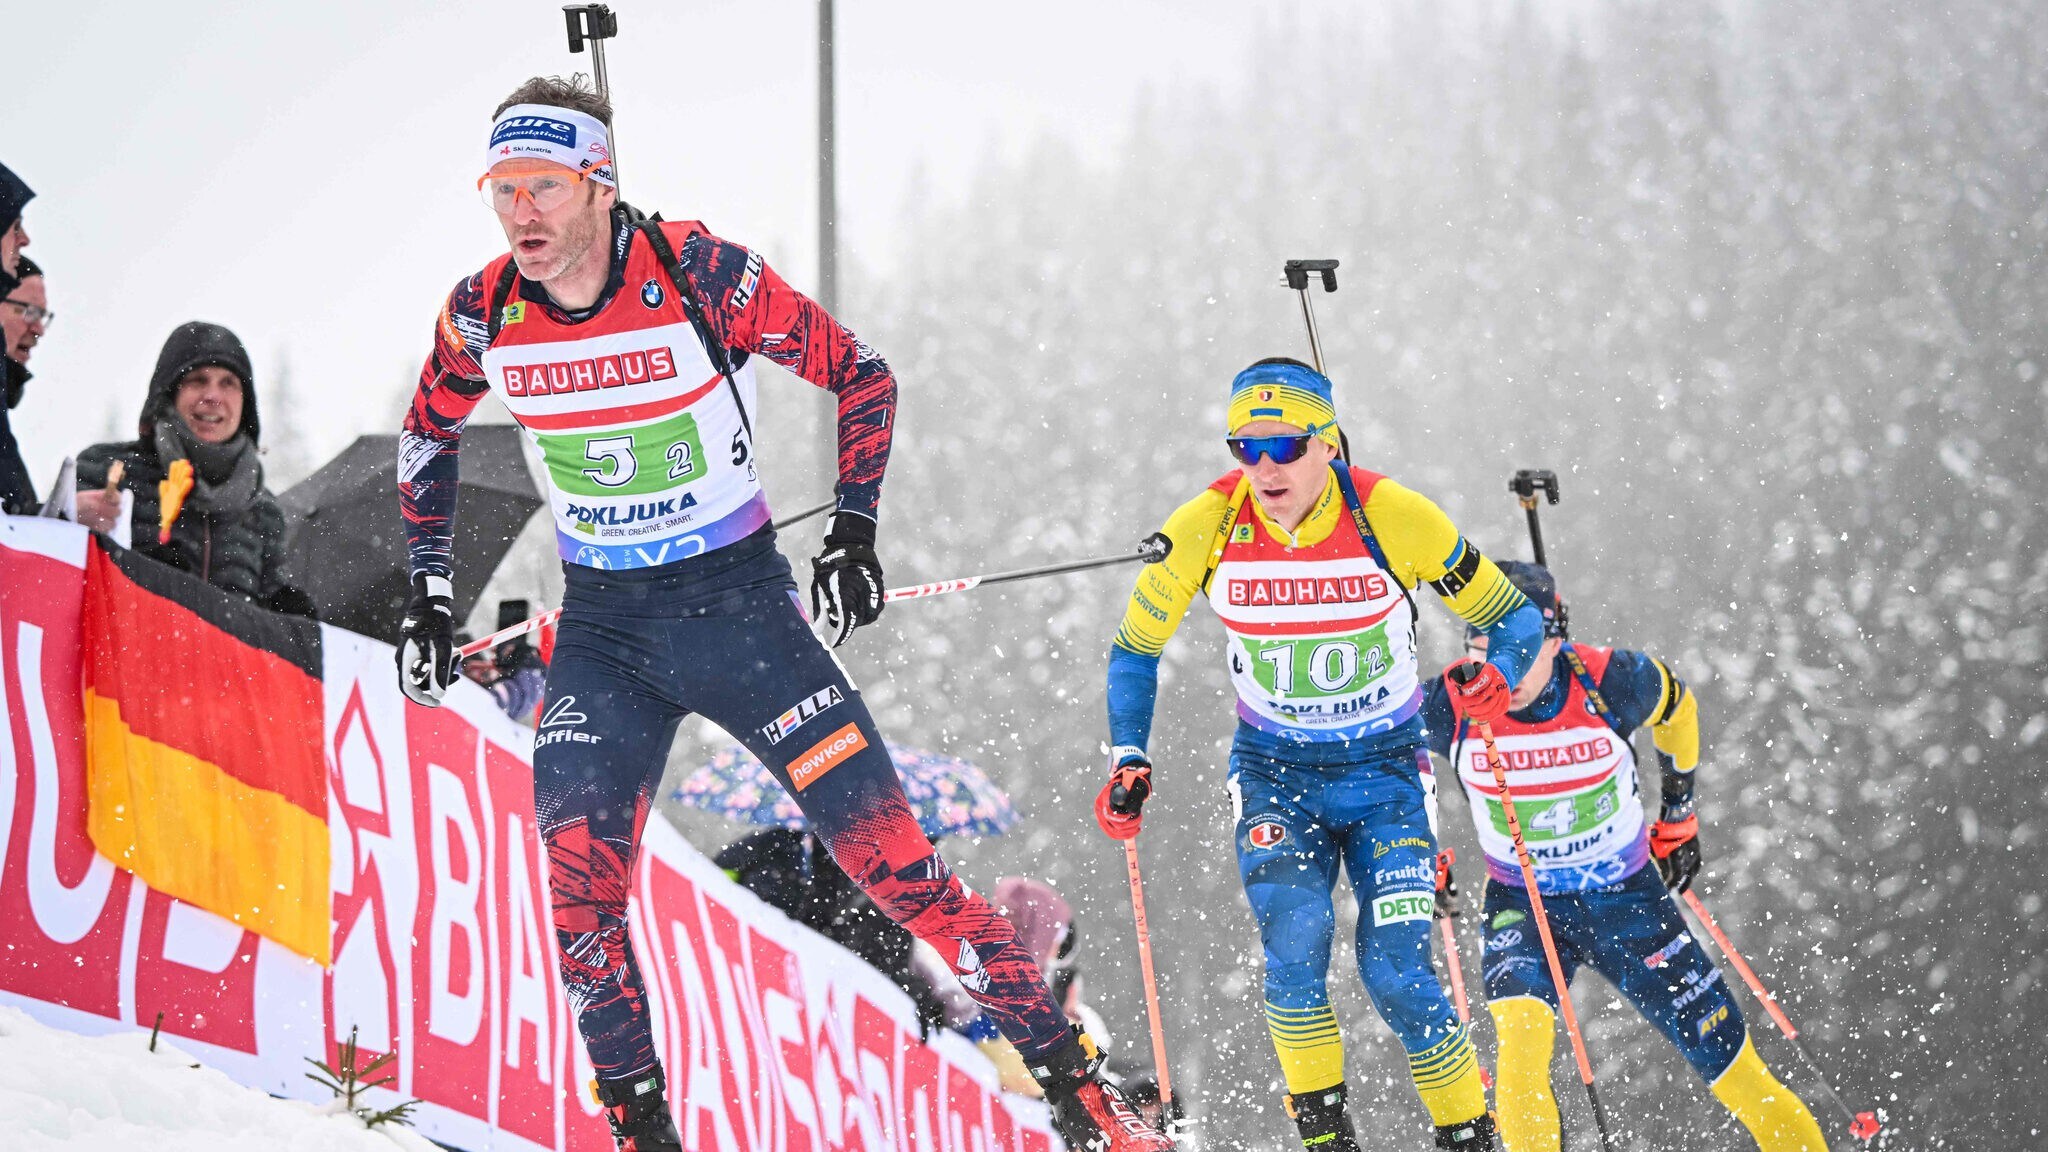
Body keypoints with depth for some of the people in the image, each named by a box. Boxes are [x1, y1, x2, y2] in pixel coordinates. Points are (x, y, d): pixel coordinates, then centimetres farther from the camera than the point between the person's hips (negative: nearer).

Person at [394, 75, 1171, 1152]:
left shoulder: (699, 275, -17)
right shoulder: (483, 314, -7)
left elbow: (861, 374, -4)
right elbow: (427, 431, 15)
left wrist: (854, 529, -10)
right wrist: (427, 589, 9)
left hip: (738, 603, -3)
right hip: (601, 628, 3)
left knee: (885, 850, -9)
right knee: (577, 871, -14)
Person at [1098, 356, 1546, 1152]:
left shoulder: (1393, 518, -18)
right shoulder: (1207, 528, -14)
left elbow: (1510, 616, -7)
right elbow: (1136, 648, 2)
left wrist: (1500, 675, -28)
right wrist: (1128, 761, -9)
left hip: (1384, 767, -1)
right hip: (1274, 770, 1)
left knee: (1397, 976, -11)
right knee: (1295, 936, -23)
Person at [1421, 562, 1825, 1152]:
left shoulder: (1612, 682, -20)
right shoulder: (1453, 706, -19)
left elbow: (1676, 704, 4)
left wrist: (1679, 814, 12)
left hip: (1628, 898, 0)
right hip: (1521, 907, 0)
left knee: (1736, 1069, 3)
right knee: (1521, 1039, -31)